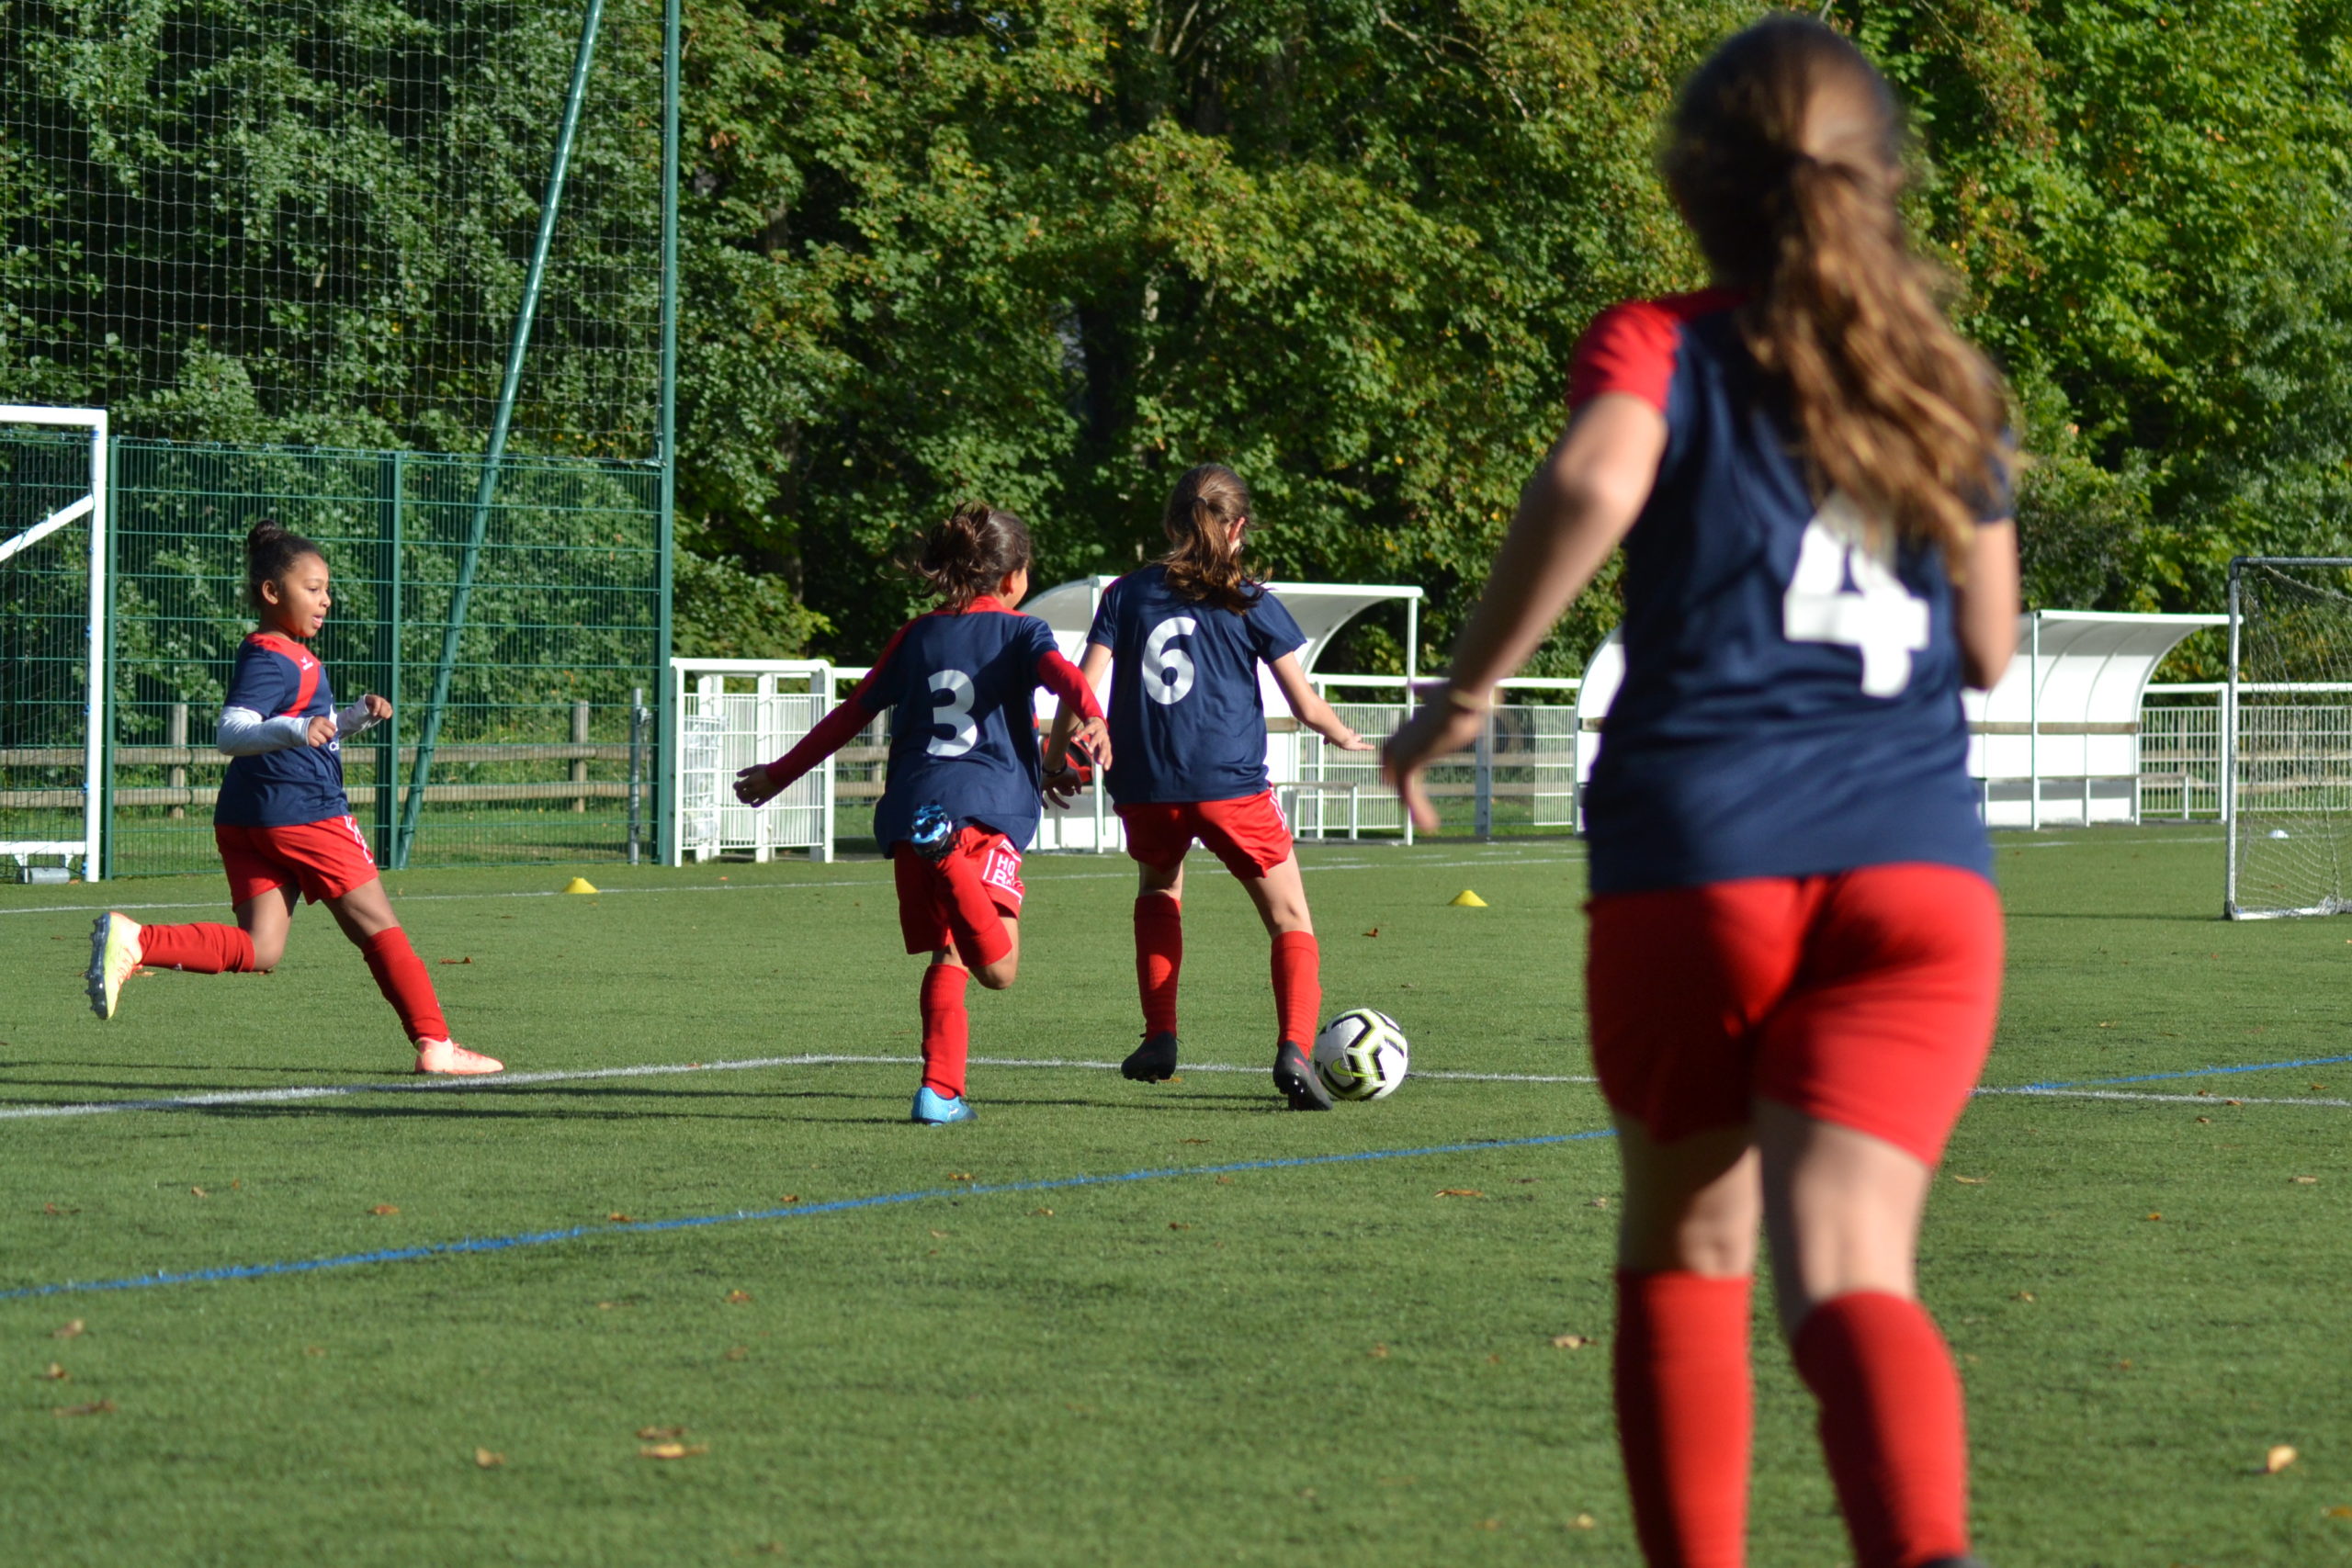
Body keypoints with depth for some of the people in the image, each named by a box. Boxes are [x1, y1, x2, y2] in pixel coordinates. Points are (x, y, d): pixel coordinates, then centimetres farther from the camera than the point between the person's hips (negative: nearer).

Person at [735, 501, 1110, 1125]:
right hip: (988, 807, -4)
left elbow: (853, 712, 24)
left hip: (909, 809, 4)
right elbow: (1060, 671, -11)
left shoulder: (916, 636, 22)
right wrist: (1093, 717, -31)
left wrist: (780, 774, 33)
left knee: (947, 958, 13)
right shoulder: (1020, 630, 12)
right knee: (998, 969, -13)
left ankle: (940, 1091, 0)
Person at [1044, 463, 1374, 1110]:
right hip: (1231, 784, -3)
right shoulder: (1252, 604, 3)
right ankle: (1293, 1048, -17)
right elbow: (1307, 705, 6)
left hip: (1145, 787, 3)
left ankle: (1159, 1038, 19)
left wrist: (1054, 760, 14)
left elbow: (1084, 688, 1)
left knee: (1158, 890, 31)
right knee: (1290, 917, 5)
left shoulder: (1128, 594, 8)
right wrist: (1345, 738, 26)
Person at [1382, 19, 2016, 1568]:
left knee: (1687, 1248, 20)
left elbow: (1594, 481, -20)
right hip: (1917, 865, 2)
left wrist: (1464, 693, -11)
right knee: (1848, 1270, -11)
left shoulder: (1660, 347, 3)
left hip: (1694, 858, -1)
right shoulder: (1950, 387, 15)